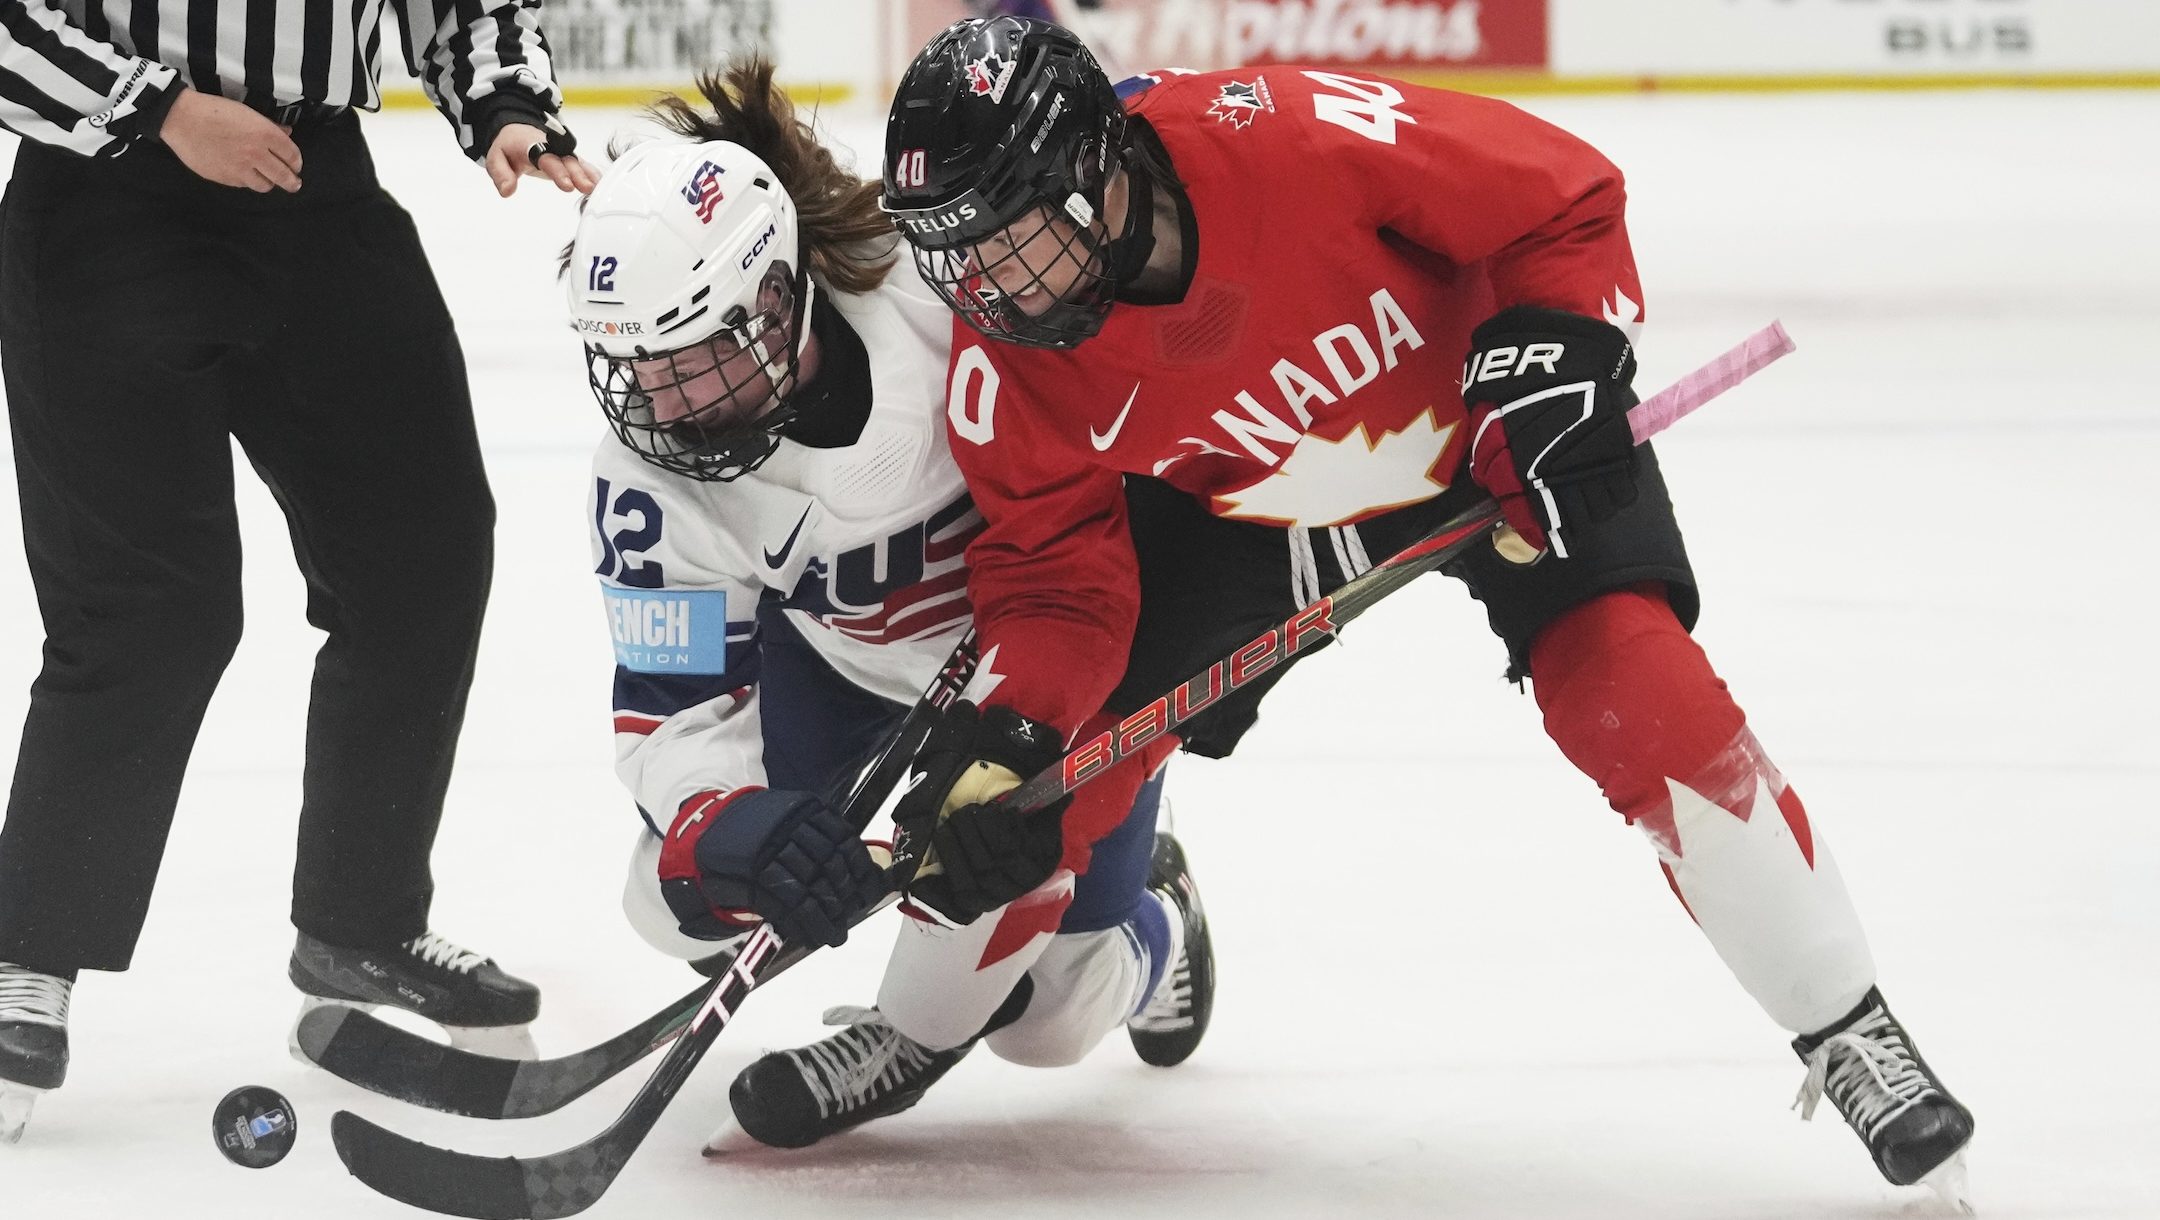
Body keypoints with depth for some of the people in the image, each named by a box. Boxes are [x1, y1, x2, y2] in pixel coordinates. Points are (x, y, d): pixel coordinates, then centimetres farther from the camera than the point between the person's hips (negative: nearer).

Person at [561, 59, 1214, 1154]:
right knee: (684, 895, -7)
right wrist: (743, 832, -40)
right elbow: (673, 710, -21)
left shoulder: (955, 308, -36)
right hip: (846, 668, 4)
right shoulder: (648, 478, -23)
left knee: (1047, 1016, -11)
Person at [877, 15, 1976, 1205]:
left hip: (1475, 427, -4)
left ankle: (1844, 1029, -7)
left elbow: (1564, 196, -26)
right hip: (1231, 500, 4)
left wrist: (1553, 352, -33)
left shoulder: (1297, 139, -39)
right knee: (1073, 736, -1)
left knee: (1633, 692, -21)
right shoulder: (1008, 367, -25)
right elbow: (1051, 570, -15)